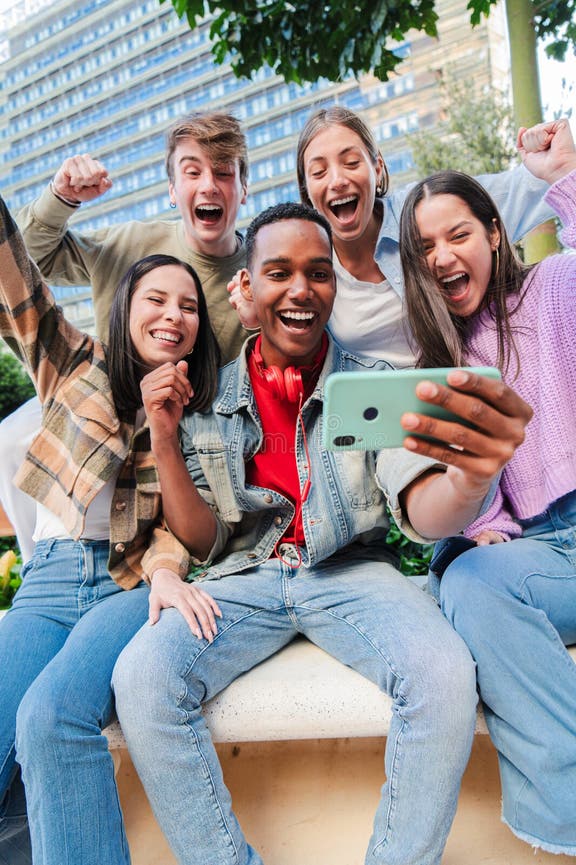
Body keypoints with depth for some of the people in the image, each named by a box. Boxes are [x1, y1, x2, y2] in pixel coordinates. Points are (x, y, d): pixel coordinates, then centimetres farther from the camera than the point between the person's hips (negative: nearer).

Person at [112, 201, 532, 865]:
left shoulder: (374, 383, 0)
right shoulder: (208, 399, 2)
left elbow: (423, 512, -13)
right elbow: (203, 543, 2)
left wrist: (470, 476, -39)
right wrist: (165, 439, -15)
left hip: (350, 571, 0)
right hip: (243, 578, 1)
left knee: (444, 675, -28)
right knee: (142, 679, -25)